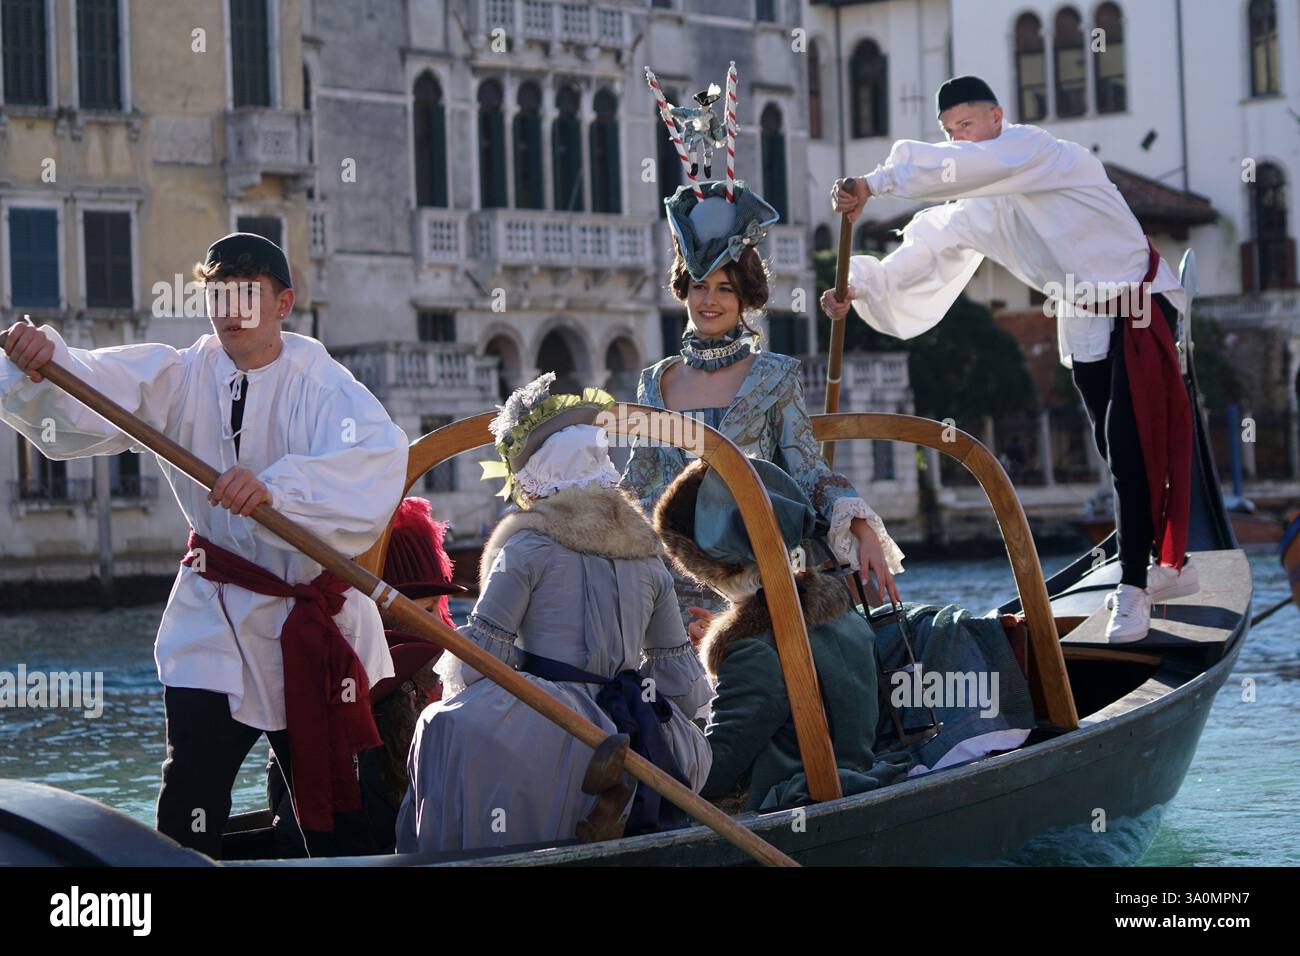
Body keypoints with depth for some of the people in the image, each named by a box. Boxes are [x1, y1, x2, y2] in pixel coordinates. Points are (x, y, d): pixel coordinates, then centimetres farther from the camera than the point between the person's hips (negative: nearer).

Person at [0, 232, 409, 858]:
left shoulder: (322, 386, -10)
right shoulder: (181, 378, 1)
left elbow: (376, 461, -31)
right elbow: (89, 395, -14)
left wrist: (275, 486, -45)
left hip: (317, 620, -1)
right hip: (213, 618, 2)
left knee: (331, 793, 11)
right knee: (190, 797, -6)